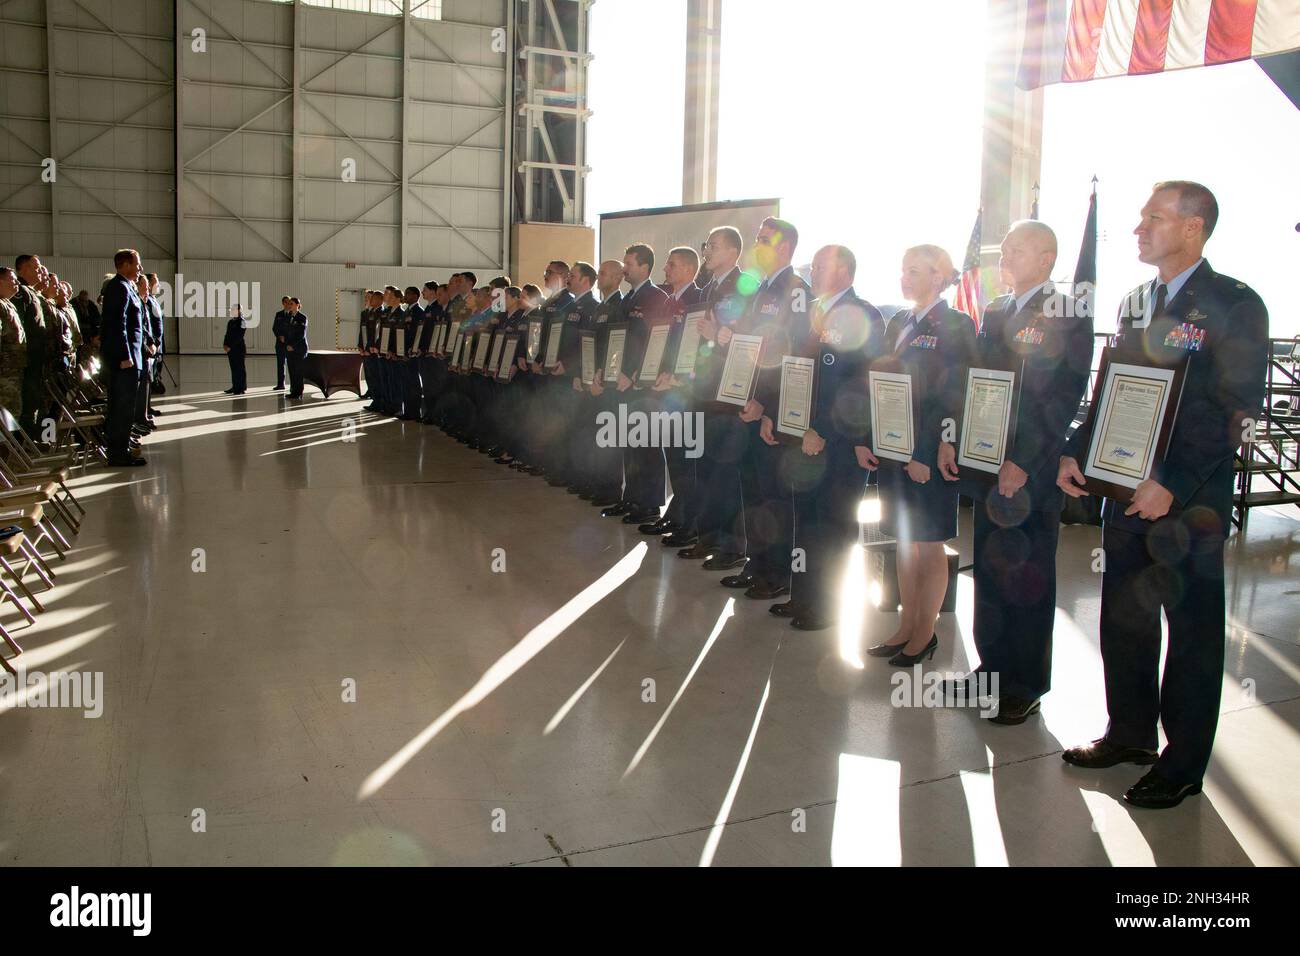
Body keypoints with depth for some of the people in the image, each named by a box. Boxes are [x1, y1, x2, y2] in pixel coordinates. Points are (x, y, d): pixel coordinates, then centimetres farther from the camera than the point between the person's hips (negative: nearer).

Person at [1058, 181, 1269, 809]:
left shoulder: (1233, 305, -10)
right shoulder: (1134, 303, 11)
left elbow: (1239, 414, -15)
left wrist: (1174, 486, -22)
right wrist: (1075, 452, 2)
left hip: (1191, 501, -6)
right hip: (1127, 491, 7)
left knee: (1192, 628, 6)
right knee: (1124, 617, 15)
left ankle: (1184, 762, 19)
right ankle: (1130, 733, 32)